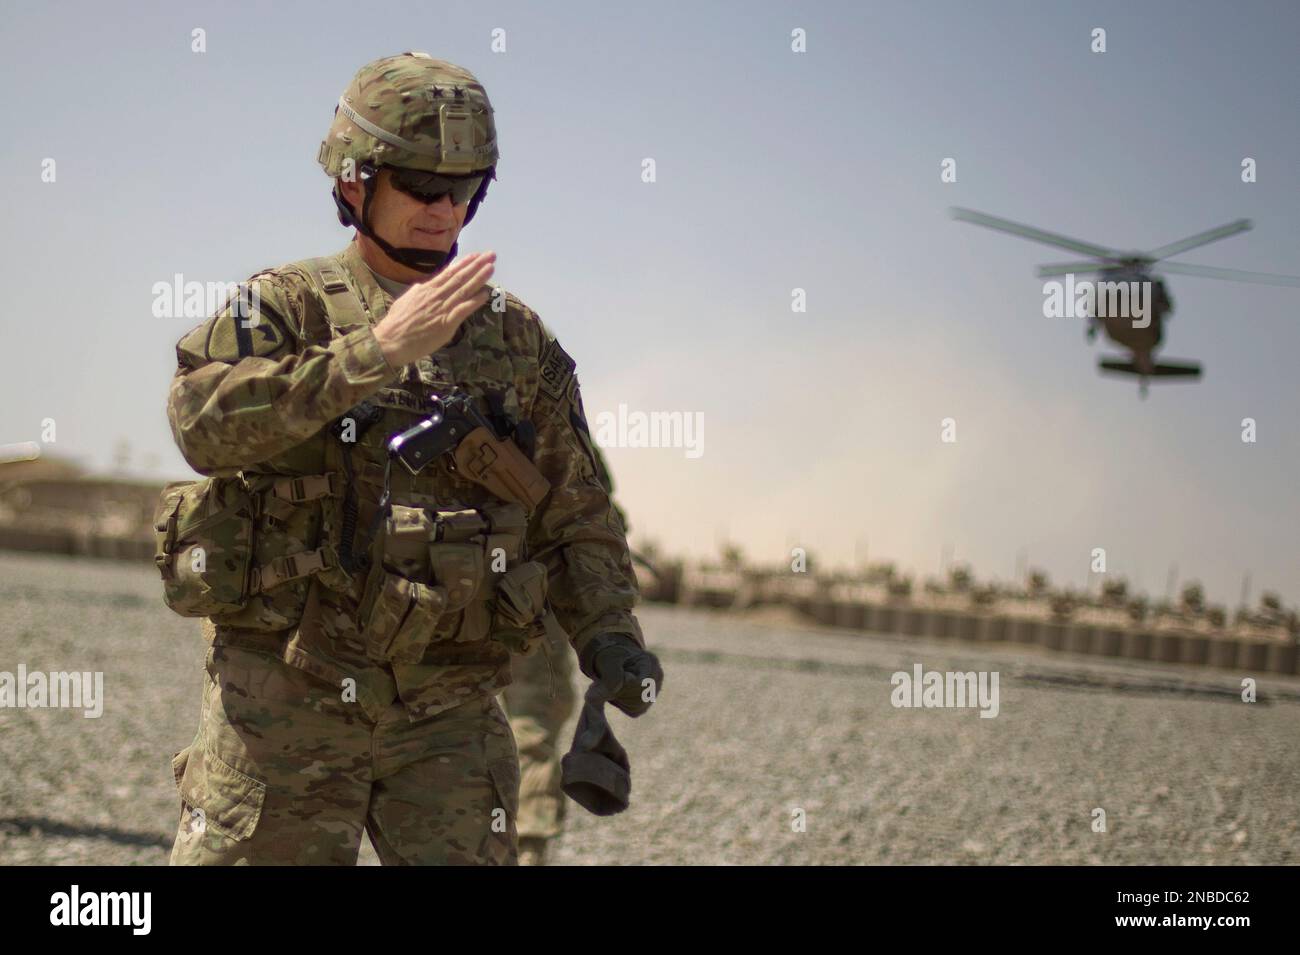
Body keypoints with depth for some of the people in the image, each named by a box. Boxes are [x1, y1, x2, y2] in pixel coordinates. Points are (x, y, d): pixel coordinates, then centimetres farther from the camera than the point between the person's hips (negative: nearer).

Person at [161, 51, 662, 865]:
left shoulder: (520, 341, 12)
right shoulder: (287, 305, 1)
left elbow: (576, 517, 16)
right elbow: (205, 420, -19)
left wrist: (609, 634, -2)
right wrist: (381, 348, -22)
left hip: (447, 714, 3)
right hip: (283, 699, -3)